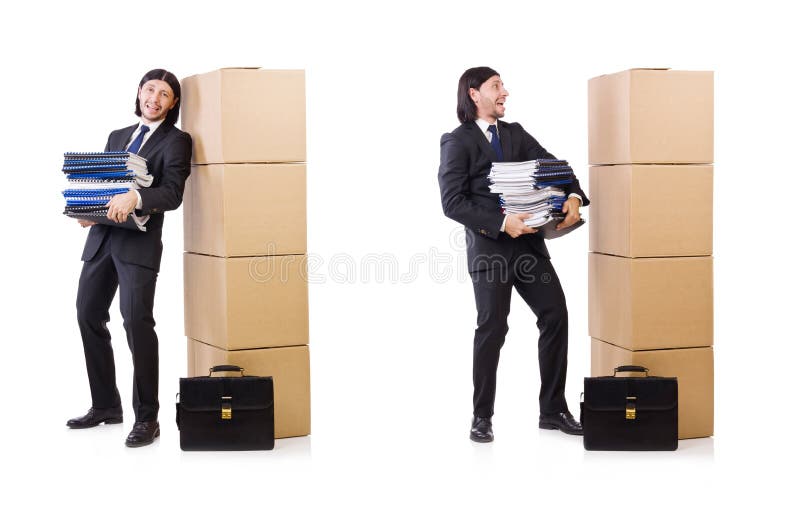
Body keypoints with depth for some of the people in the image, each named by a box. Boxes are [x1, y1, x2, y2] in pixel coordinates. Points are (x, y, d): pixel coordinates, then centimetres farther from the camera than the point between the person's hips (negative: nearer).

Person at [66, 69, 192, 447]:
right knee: (88, 315, 9)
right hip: (101, 236, 7)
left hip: (139, 241, -7)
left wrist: (134, 198, -29)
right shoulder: (117, 136, 21)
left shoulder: (176, 141, 1)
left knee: (136, 320, -15)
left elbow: (172, 194, -11)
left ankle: (146, 418, -7)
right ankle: (105, 406, 22)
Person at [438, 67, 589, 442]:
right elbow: (452, 202, -12)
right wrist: (501, 223, -21)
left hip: (529, 242, 6)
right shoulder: (458, 142, -3)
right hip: (489, 246, -6)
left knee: (555, 316, 2)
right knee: (492, 328, -2)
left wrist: (573, 196, -14)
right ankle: (481, 417, 14)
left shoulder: (515, 134, 15)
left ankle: (553, 411, 14)